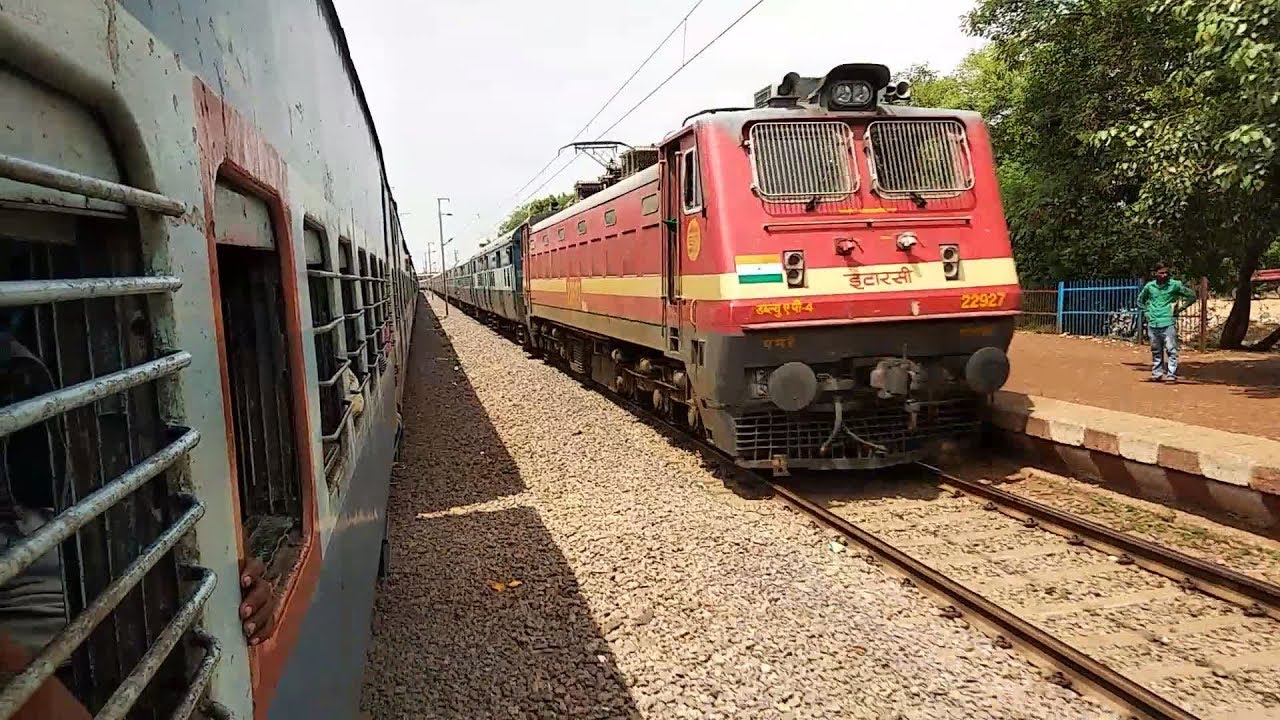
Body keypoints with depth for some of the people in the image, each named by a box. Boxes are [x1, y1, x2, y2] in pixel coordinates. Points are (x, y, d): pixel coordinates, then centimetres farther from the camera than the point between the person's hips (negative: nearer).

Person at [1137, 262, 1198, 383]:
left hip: (1168, 322, -3)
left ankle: (1171, 374, -9)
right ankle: (1157, 373, 17)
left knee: (1171, 349, -8)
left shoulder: (1175, 285, -1)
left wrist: (1180, 308, 2)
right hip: (1153, 323, 3)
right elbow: (1140, 300, 25)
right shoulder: (1149, 286, 8)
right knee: (1156, 350, 10)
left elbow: (1192, 295, 8)